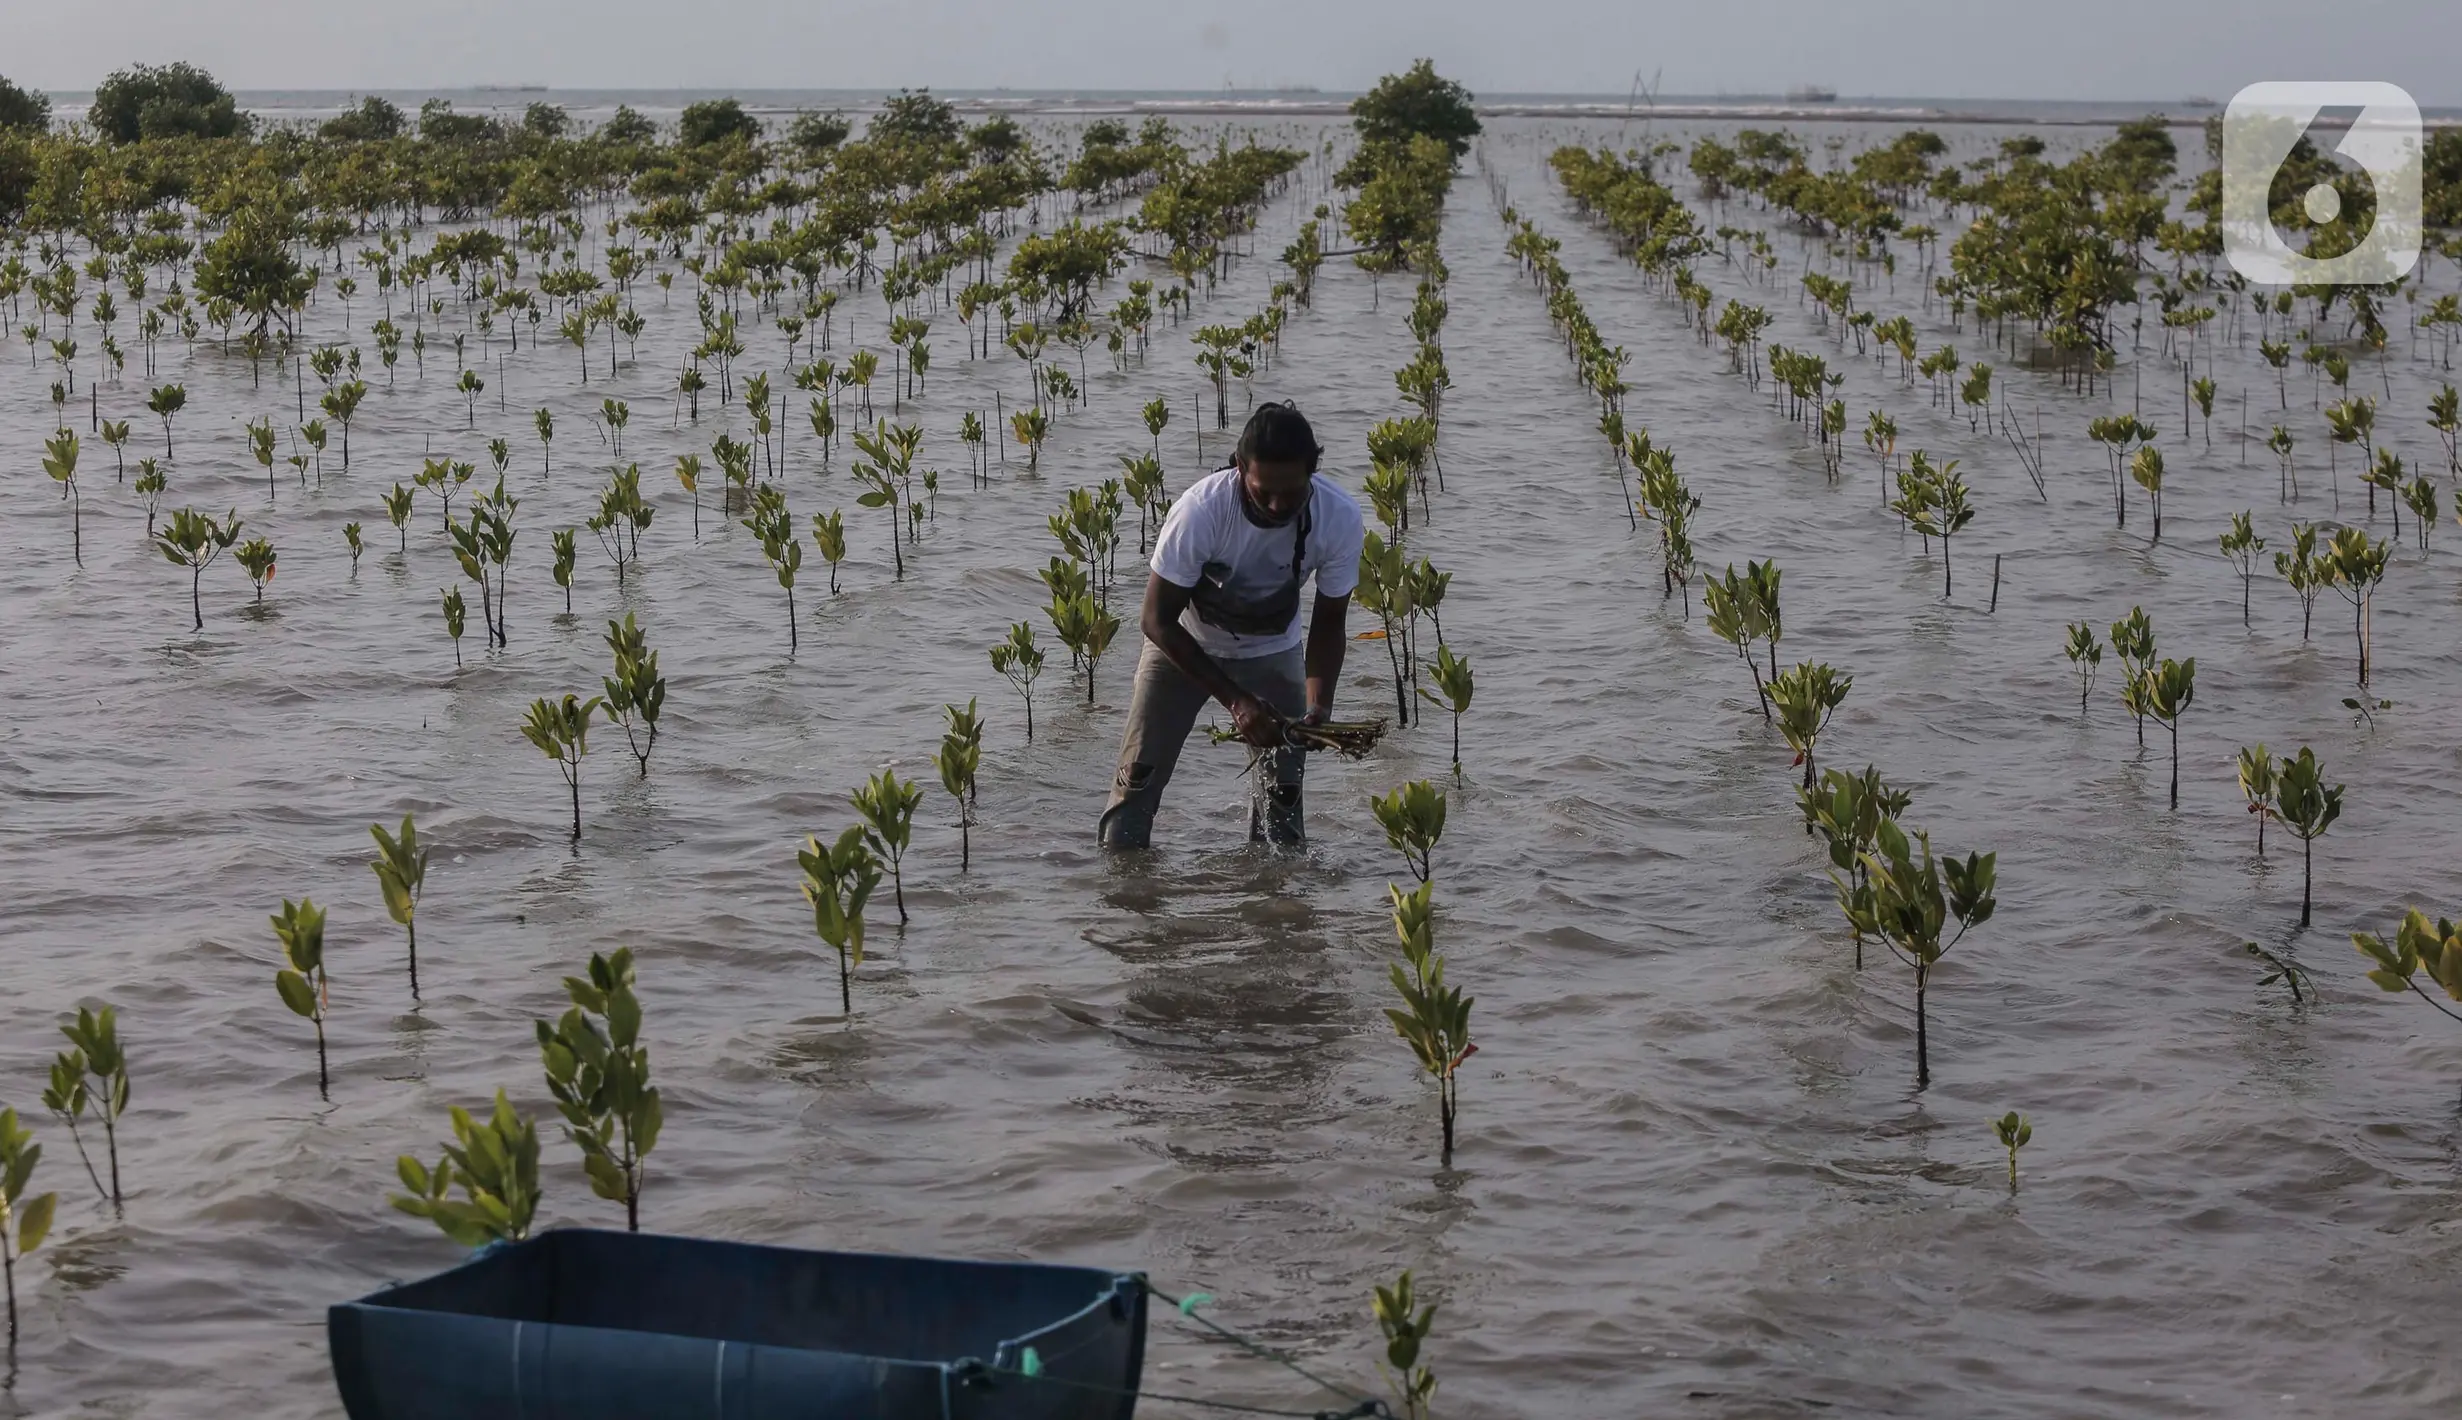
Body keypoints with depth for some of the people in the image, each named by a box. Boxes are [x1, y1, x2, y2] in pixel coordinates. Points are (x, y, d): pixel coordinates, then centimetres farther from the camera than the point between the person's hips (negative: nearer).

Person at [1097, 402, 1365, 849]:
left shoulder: (1341, 519, -29)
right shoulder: (1200, 510, -37)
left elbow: (1328, 622, -14)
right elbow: (1157, 620, -27)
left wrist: (1318, 706, -32)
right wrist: (1235, 700, -34)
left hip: (1273, 650, 2)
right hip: (1183, 644, -2)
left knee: (1284, 786, -6)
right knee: (1141, 770, -7)